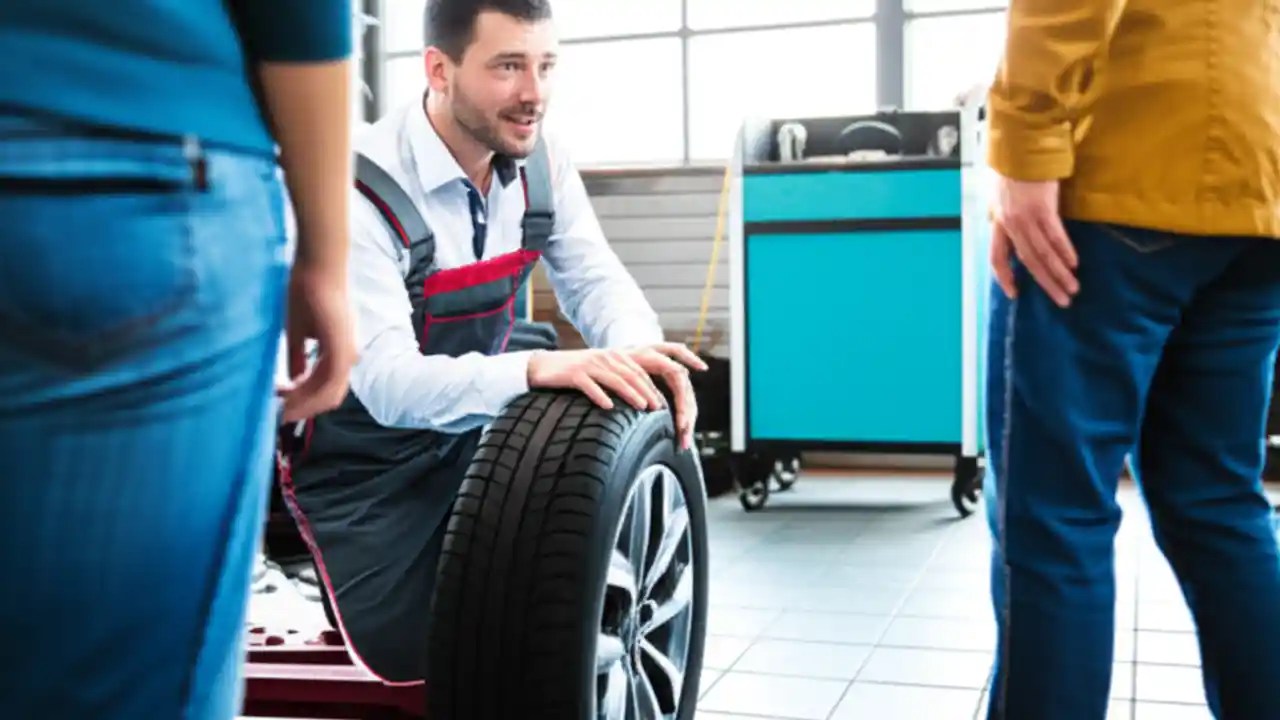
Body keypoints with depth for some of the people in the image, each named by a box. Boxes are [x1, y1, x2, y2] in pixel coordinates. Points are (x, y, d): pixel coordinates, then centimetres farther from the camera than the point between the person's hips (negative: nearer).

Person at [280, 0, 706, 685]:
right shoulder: (361, 195, -28)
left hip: (473, 424, 6)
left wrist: (640, 355, -31)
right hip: (366, 453, -5)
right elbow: (388, 383, -37)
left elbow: (597, 280, -6)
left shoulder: (541, 161, -8)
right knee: (409, 650, -13)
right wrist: (536, 367, -54)